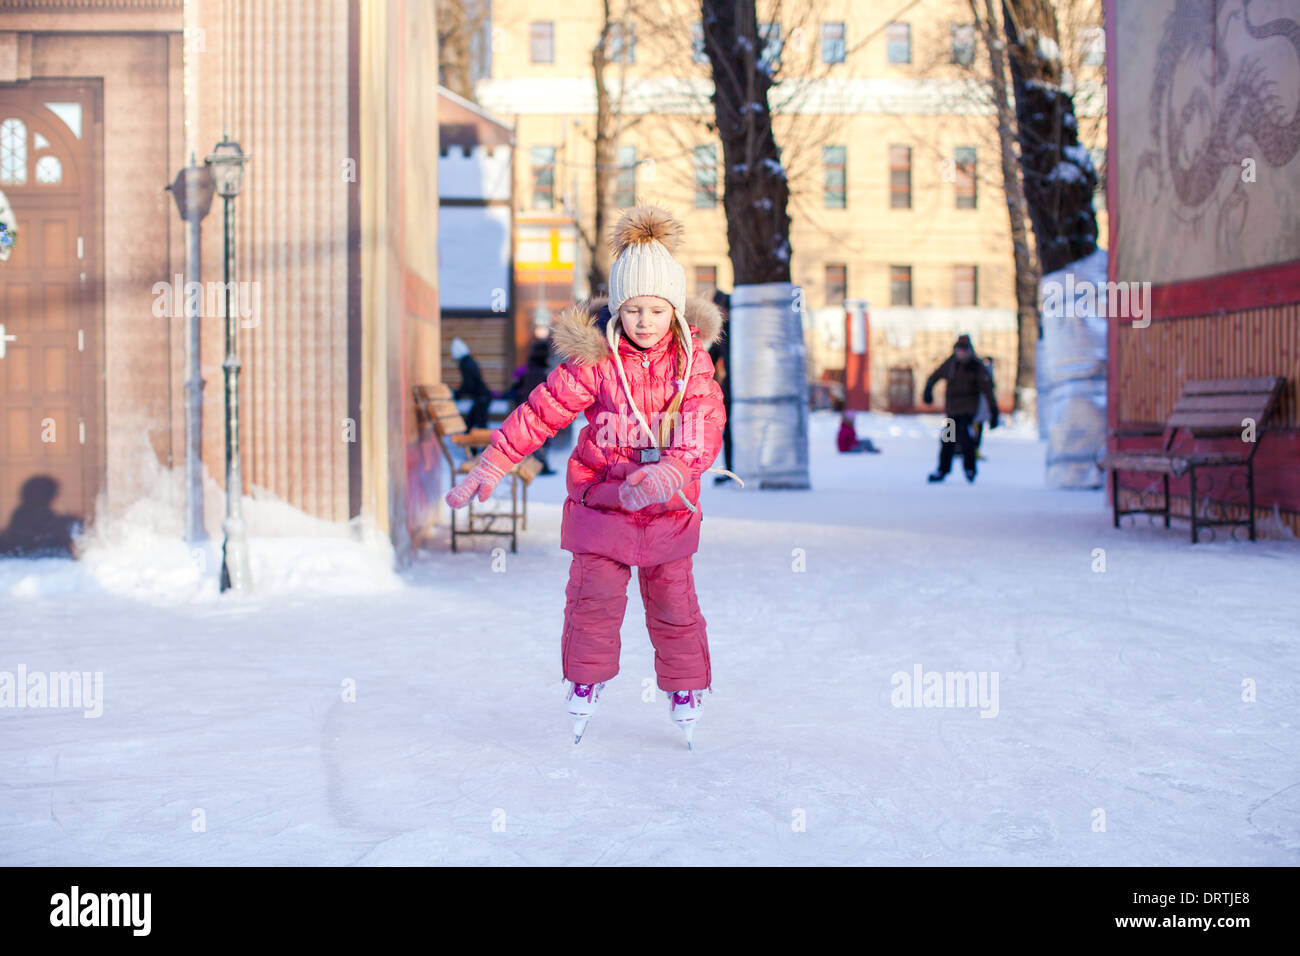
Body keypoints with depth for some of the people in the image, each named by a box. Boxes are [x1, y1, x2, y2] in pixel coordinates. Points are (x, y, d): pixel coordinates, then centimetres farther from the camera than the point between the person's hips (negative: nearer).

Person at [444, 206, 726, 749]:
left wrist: (669, 472, -35)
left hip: (668, 509, 1)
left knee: (674, 607, 8)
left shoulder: (692, 360, -6)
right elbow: (541, 412, -9)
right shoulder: (595, 361, -12)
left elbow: (705, 431, -16)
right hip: (599, 500, -1)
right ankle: (584, 688, 17)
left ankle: (686, 696, 25)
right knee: (594, 602, -3)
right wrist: (490, 467, -11)